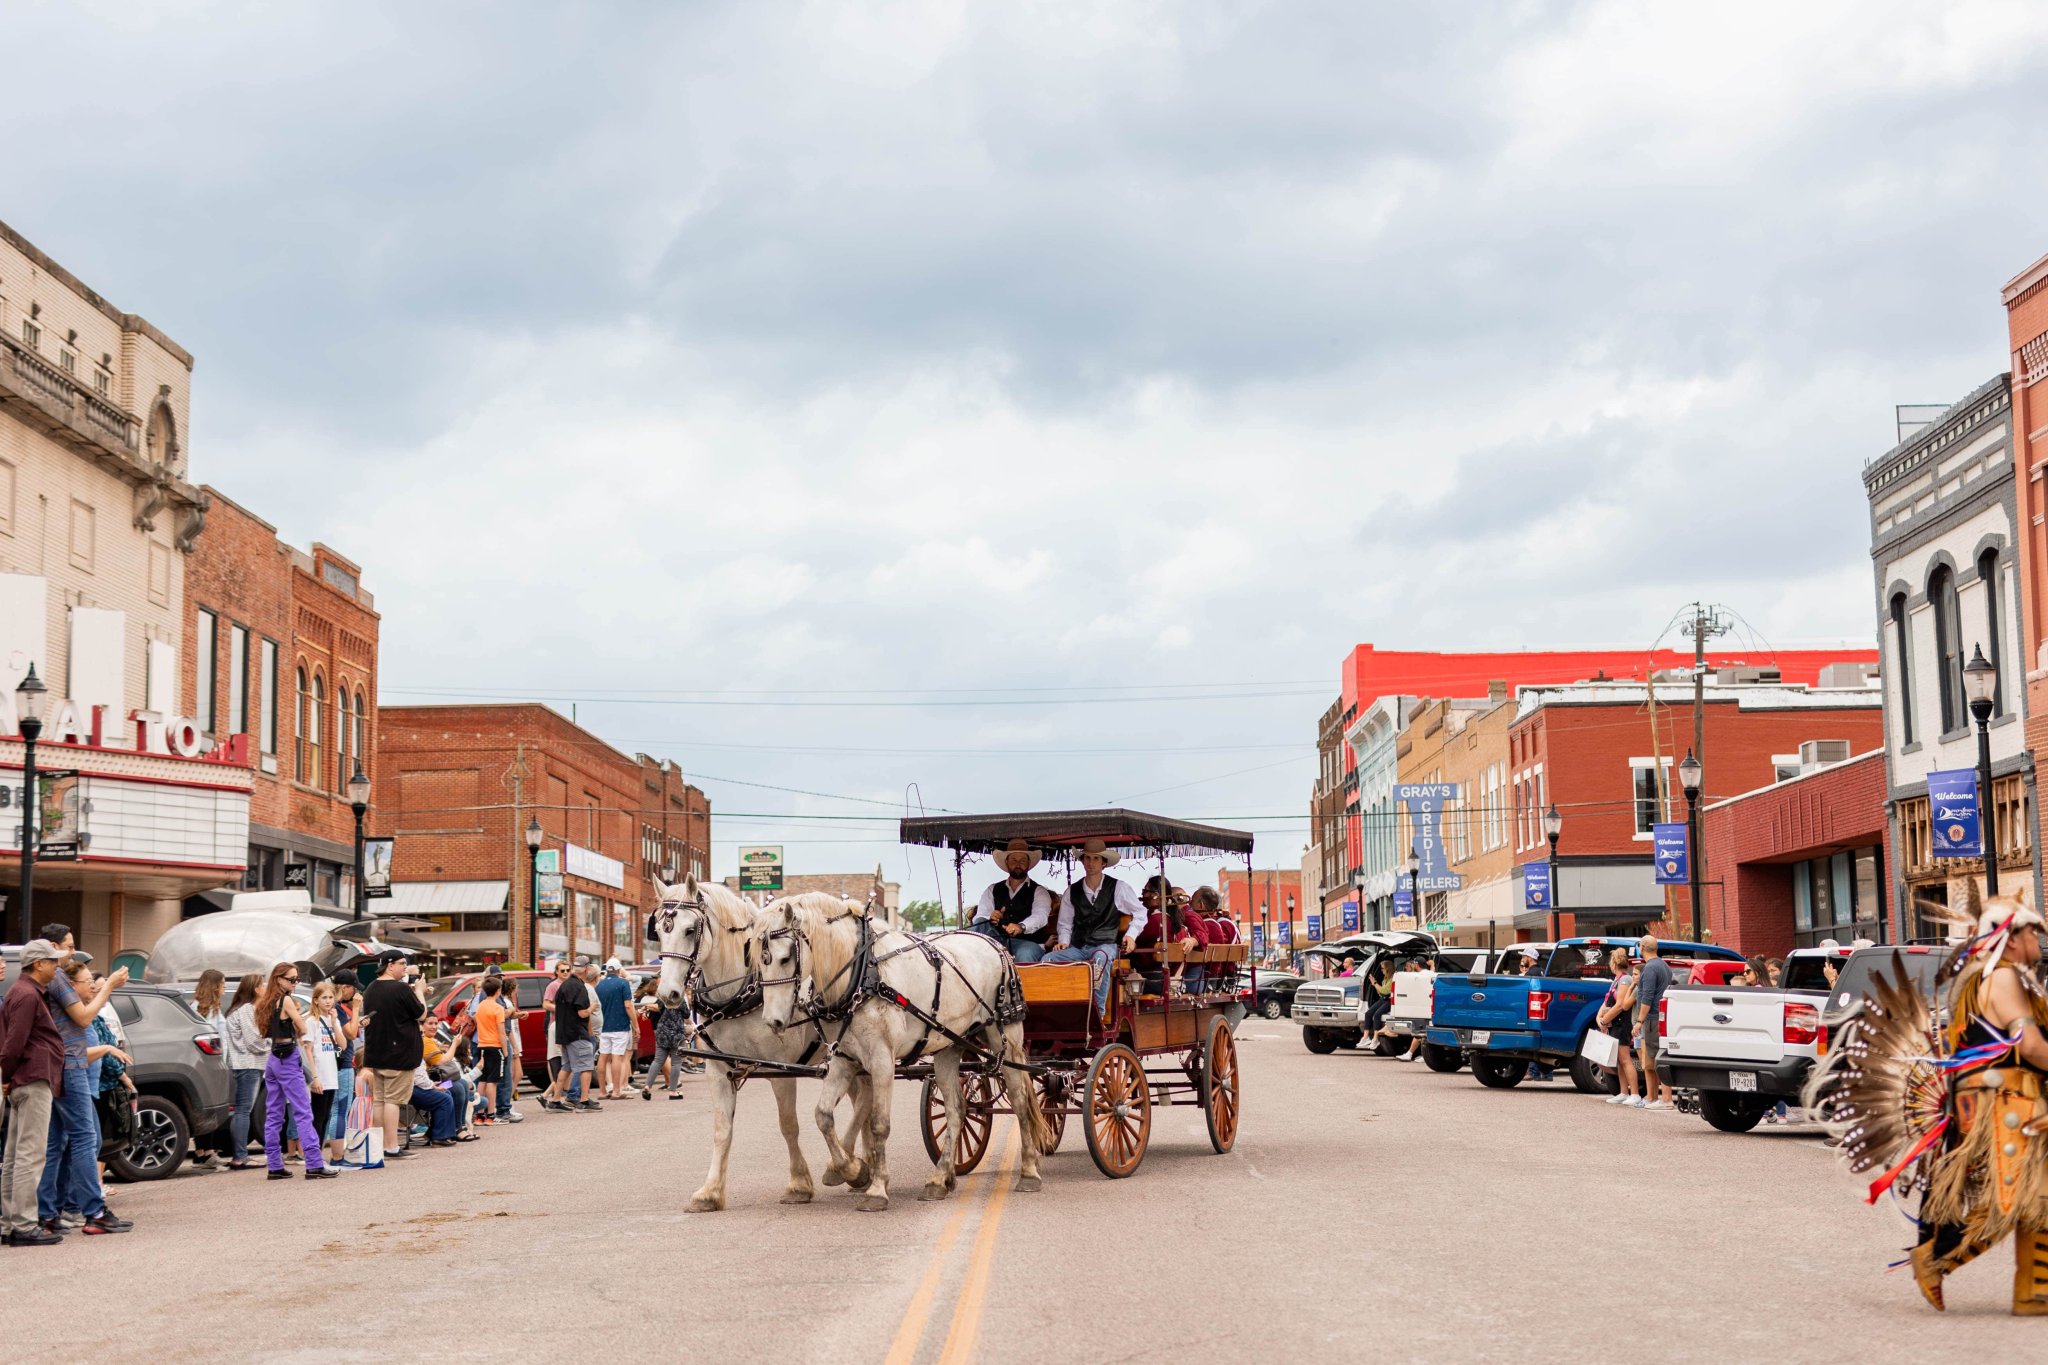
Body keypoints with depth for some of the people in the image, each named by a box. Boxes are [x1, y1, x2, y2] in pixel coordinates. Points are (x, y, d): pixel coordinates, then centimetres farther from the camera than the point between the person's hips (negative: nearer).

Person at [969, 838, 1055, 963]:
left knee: (1024, 954, -37)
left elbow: (1040, 916, -9)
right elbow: (978, 918, 8)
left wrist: (1021, 927, -32)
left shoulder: (1039, 891, 11)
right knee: (981, 924, -25)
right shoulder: (993, 890, 20)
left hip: (1029, 943, -3)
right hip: (996, 942, 3)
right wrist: (990, 919, -19)